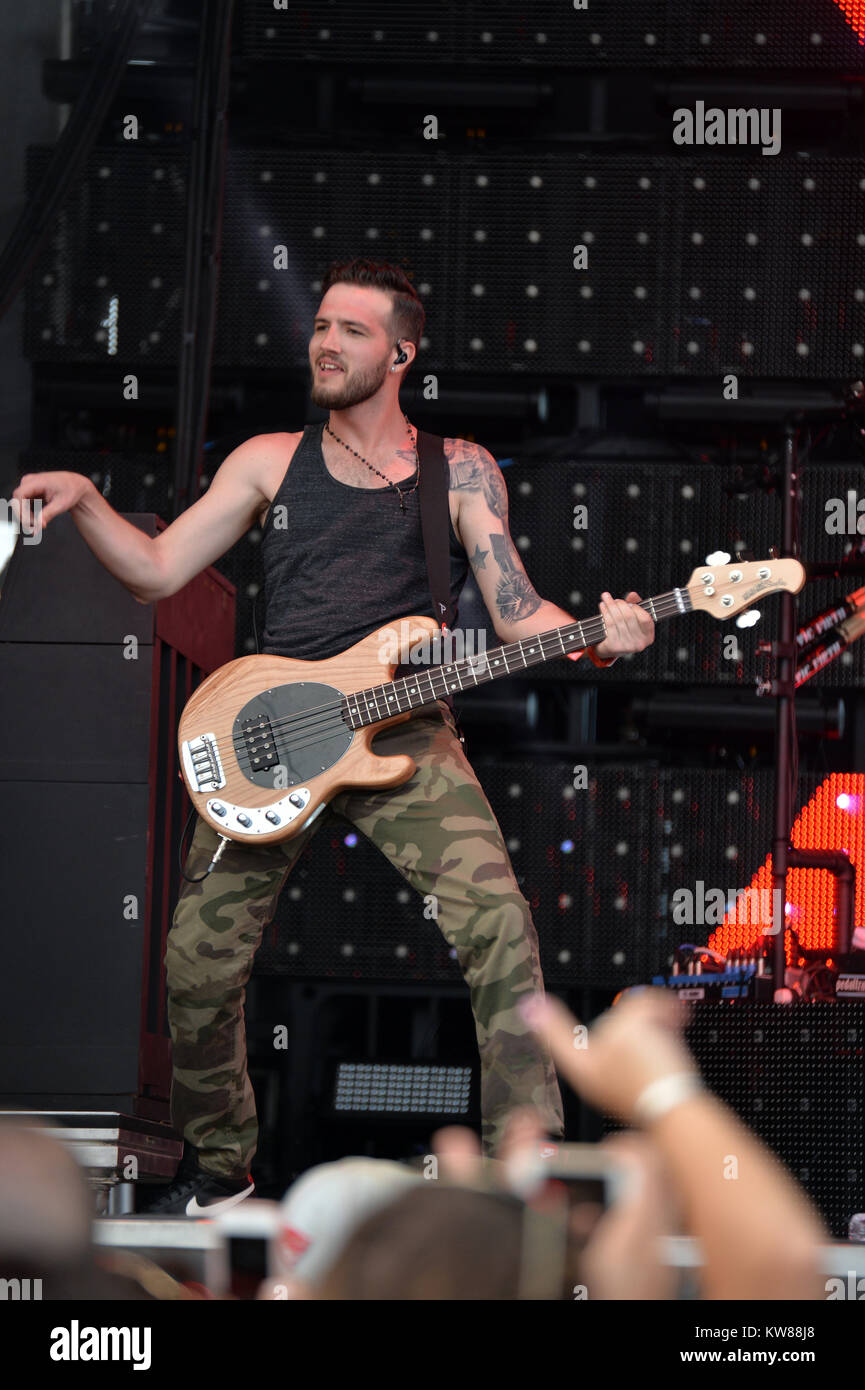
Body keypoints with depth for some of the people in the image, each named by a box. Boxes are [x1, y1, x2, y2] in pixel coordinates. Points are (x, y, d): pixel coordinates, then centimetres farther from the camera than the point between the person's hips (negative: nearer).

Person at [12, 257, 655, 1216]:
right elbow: (157, 570, 10)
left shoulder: (460, 470, 7)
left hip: (404, 732, -2)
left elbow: (518, 615, 1)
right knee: (199, 959, 0)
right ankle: (219, 1167, 23)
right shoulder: (270, 461, 12)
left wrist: (597, 638, -18)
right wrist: (83, 503, -6)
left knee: (498, 927, -22)